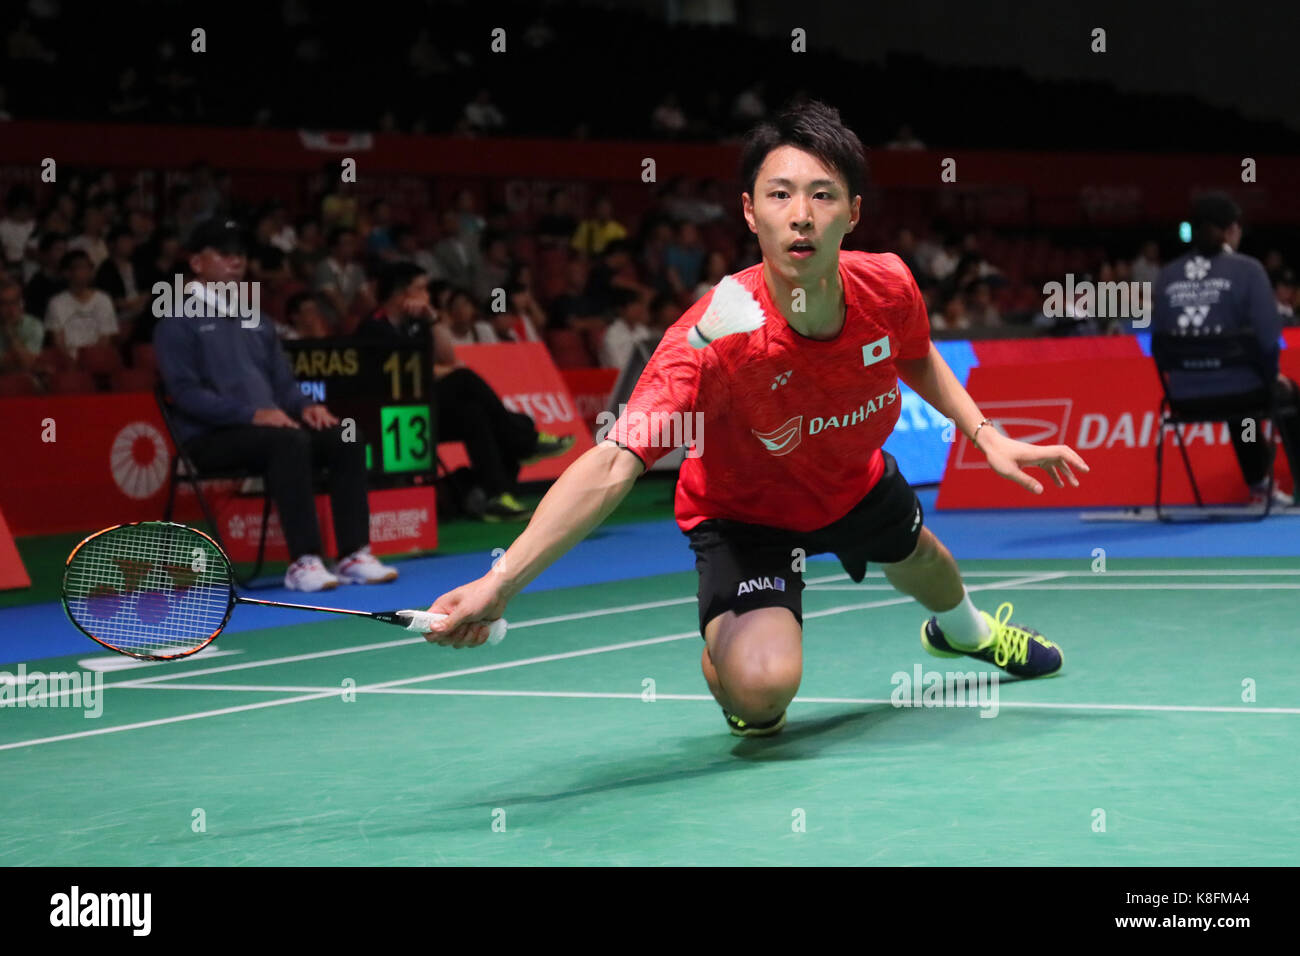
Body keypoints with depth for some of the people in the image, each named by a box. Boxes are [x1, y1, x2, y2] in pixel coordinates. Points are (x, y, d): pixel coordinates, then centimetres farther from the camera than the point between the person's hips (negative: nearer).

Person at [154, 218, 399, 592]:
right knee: (290, 441, -35)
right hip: (211, 437, -7)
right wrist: (251, 414, -23)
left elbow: (282, 381, 22)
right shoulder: (179, 320, -2)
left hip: (269, 426, 7)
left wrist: (304, 406, -3)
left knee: (346, 439, -15)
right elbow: (185, 392, -13)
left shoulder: (255, 320, 23)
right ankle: (303, 562, -37)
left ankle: (354, 554, -20)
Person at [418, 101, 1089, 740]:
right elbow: (611, 466, -51)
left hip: (855, 480, 5)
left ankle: (964, 630, 74)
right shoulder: (715, 337, -43)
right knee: (761, 684, -29)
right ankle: (725, 661, 11)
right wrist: (498, 584, -62)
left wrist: (987, 435, -6)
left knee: (919, 558, 34)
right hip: (744, 512, -5)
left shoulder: (888, 288, -26)